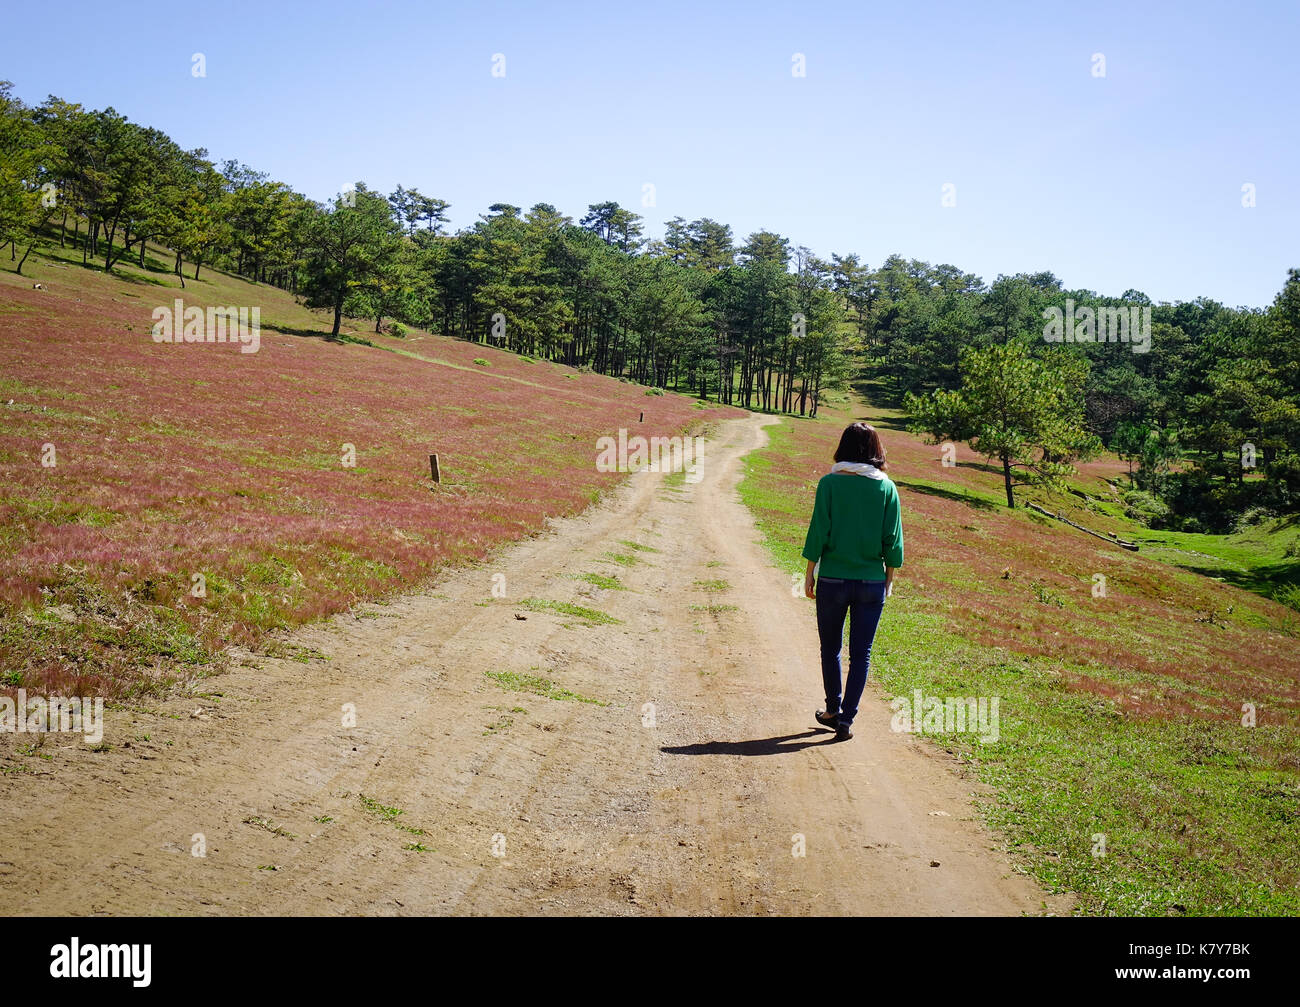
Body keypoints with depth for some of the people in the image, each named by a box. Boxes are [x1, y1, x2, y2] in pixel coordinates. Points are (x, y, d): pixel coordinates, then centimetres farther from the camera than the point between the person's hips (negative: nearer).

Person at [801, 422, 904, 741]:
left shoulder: (829, 483, -7)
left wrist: (809, 574, 4)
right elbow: (893, 539, 1)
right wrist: (889, 579, 12)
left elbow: (818, 532, -6)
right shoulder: (887, 488, -2)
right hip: (872, 583, 1)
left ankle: (834, 711, 28)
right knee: (861, 653, 9)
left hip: (832, 580, -1)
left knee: (830, 648, 17)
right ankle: (846, 718, 6)